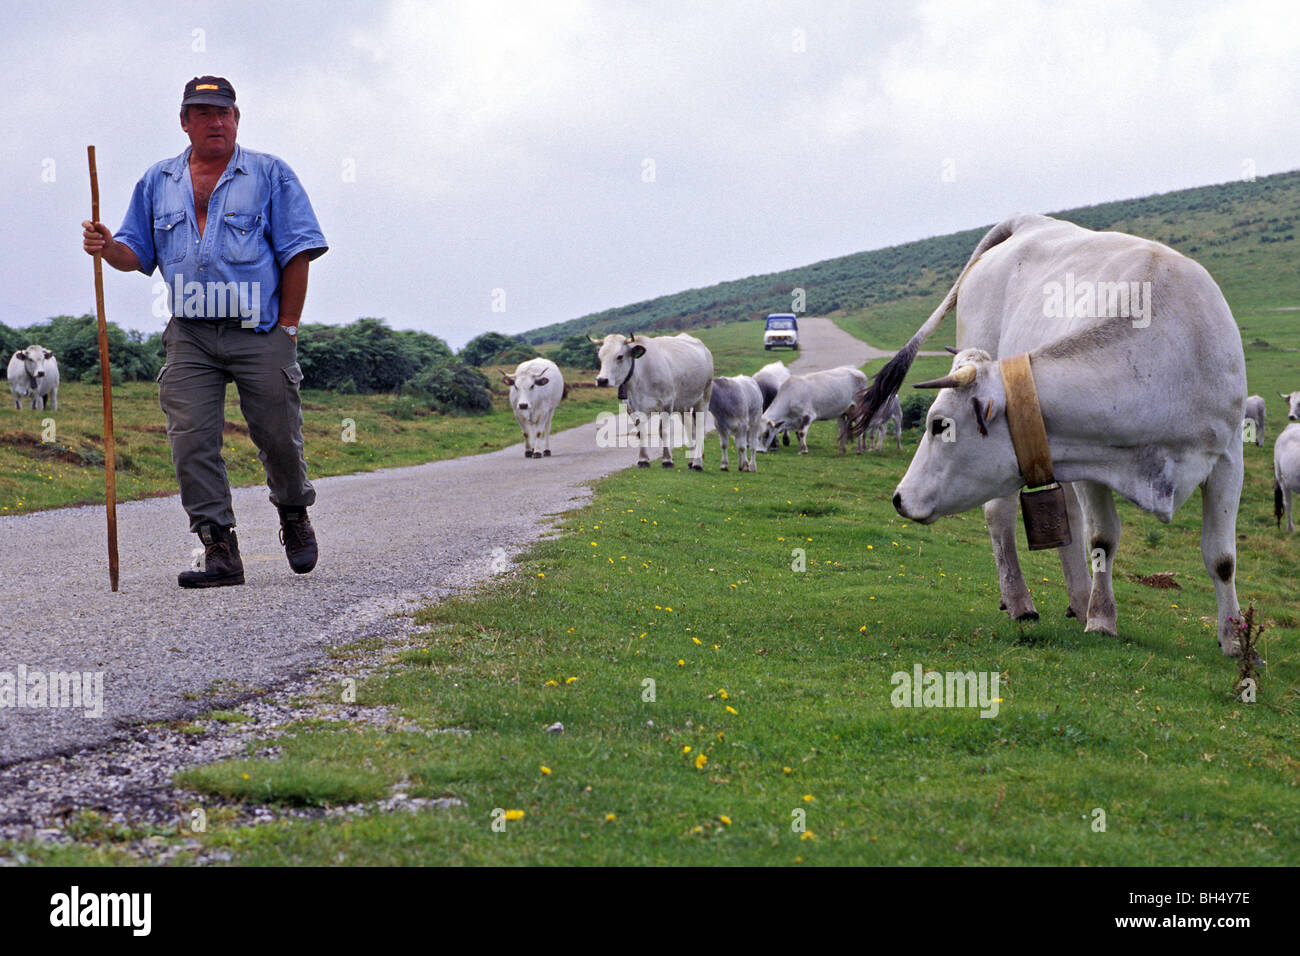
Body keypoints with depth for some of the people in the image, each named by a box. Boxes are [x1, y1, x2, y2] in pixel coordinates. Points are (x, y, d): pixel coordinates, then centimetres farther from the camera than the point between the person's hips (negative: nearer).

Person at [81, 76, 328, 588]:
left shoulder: (270, 175, 4)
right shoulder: (157, 182, 14)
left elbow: (297, 253, 0)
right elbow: (138, 253, 17)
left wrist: (287, 328, -6)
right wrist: (107, 247, -7)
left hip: (260, 333, -2)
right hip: (189, 338, 3)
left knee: (277, 436, 2)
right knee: (191, 440, -8)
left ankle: (294, 516, 31)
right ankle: (220, 551, -5)